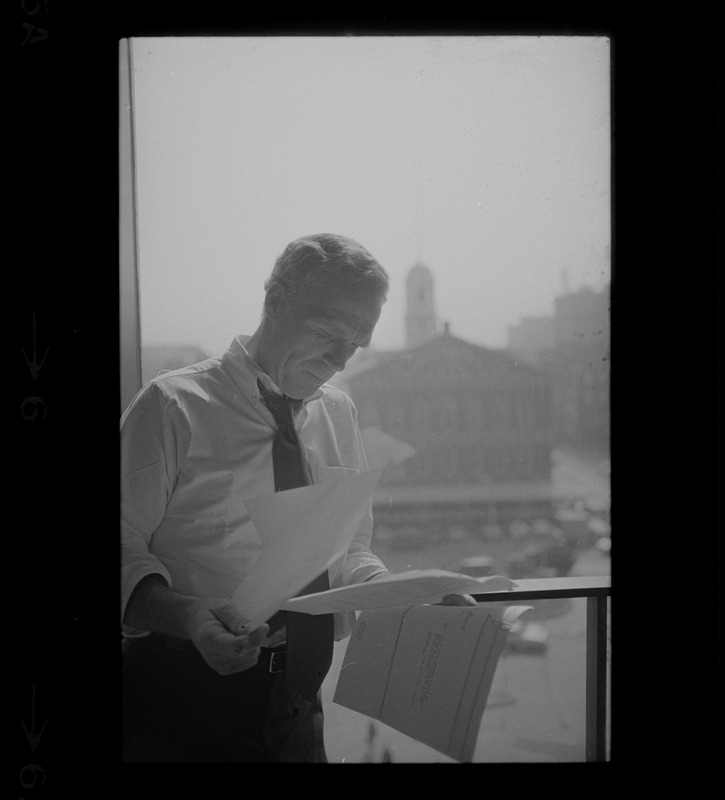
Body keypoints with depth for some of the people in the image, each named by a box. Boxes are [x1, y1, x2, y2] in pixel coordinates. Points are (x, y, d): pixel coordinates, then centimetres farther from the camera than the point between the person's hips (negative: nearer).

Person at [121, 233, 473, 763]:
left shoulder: (340, 415, 8)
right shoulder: (174, 406, -10)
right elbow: (125, 547, -12)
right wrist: (188, 615, -29)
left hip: (297, 696, 5)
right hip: (183, 693, -5)